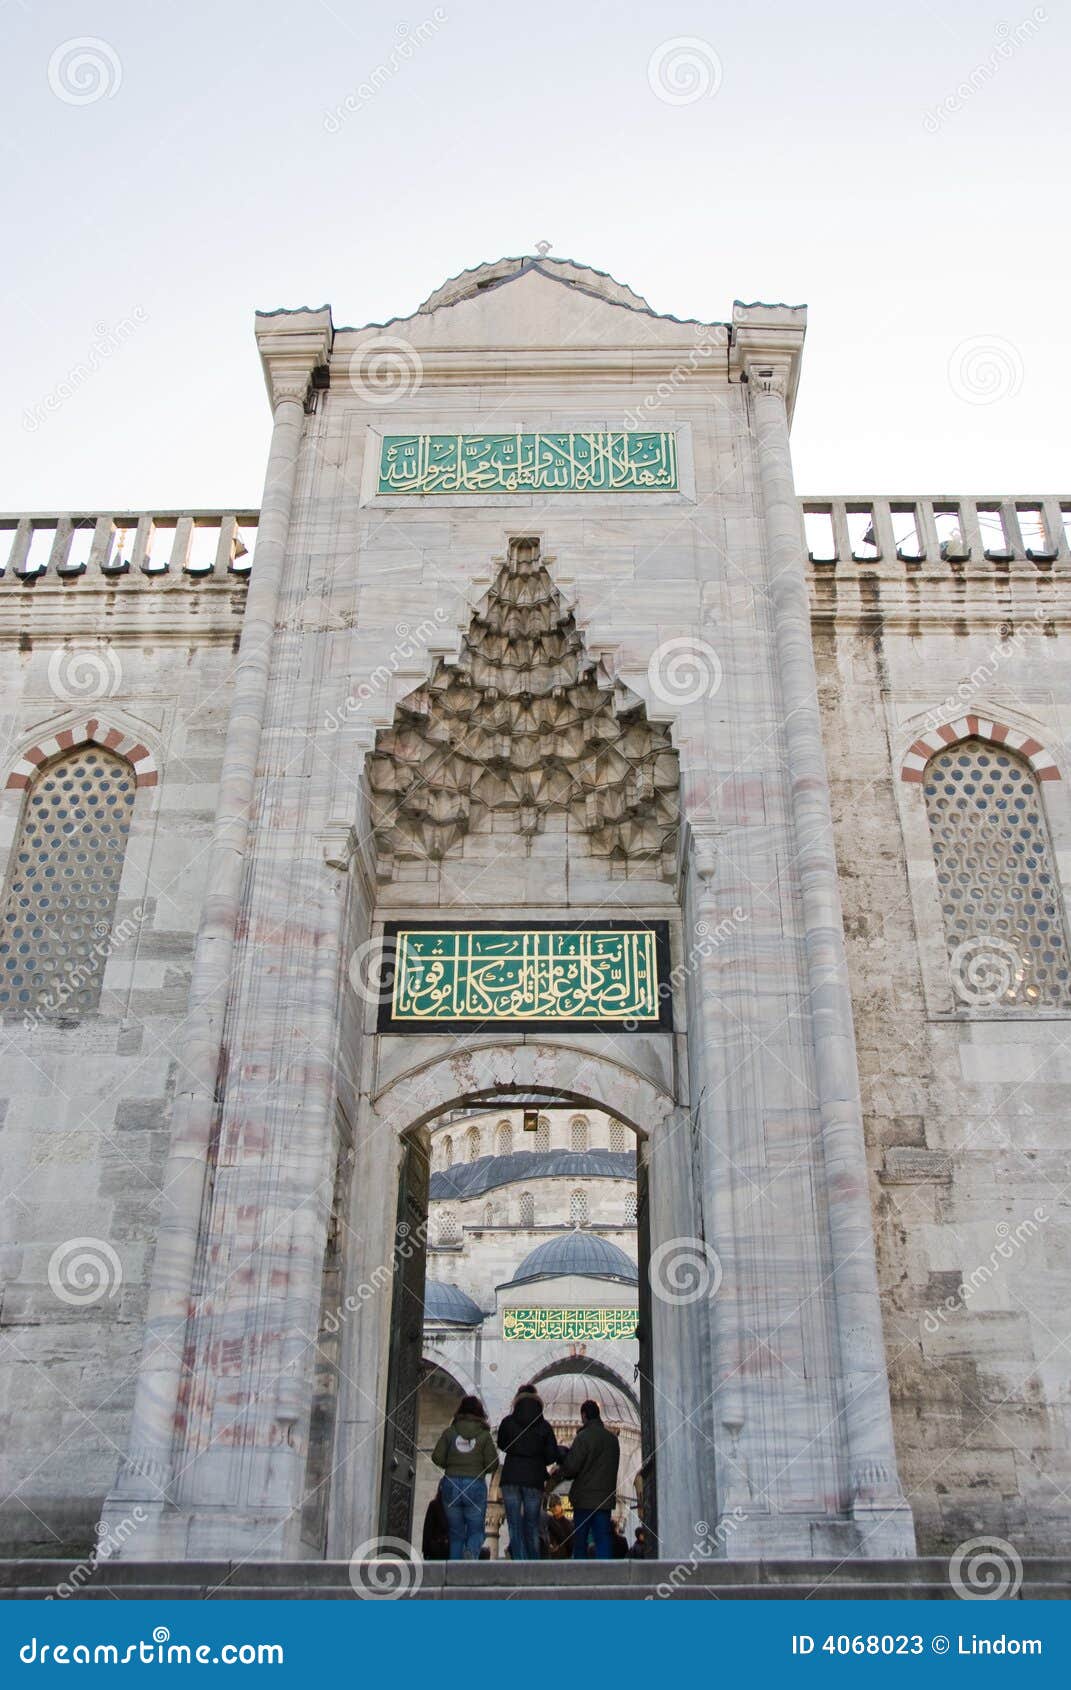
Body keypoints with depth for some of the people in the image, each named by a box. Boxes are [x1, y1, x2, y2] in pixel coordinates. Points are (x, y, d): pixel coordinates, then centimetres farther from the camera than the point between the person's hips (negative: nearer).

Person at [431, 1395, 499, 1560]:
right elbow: (492, 1464, -4)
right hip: (476, 1485, -1)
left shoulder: (449, 1432, 3)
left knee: (456, 1533, 14)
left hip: (451, 1484, 1)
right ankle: (471, 1553, -20)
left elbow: (437, 1458, -2)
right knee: (476, 1530, 10)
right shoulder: (484, 1434, 1)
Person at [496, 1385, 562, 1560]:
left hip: (511, 1478, -1)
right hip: (534, 1479, 1)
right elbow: (552, 1455, 1)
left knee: (515, 1526, 2)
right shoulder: (544, 1426, -1)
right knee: (532, 1526, 12)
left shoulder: (508, 1422, 0)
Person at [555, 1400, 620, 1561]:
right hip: (606, 1497, 5)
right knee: (603, 1538, 4)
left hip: (585, 1497, -5)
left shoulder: (583, 1437, -10)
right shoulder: (613, 1438, 10)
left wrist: (559, 1472, 7)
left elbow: (571, 1466, -13)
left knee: (579, 1540, 5)